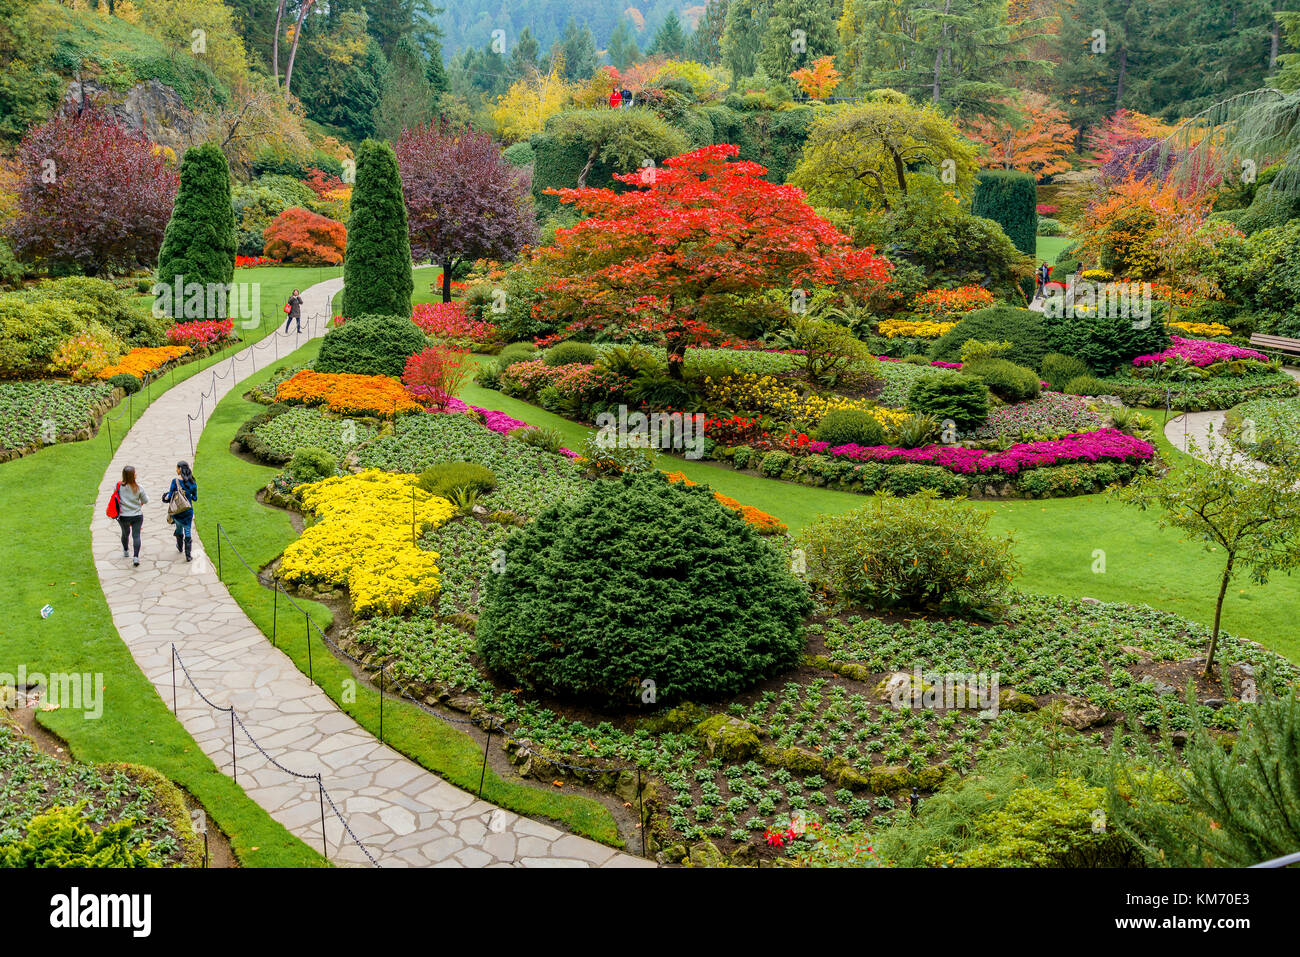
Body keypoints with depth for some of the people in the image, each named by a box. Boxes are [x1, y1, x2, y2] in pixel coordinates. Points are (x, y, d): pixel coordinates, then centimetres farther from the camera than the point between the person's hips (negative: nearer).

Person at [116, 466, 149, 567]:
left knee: (125, 533, 25)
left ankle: (125, 551, 45)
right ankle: (136, 557, -12)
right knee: (136, 535, -1)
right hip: (137, 515, -2)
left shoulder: (119, 486, -9)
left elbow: (115, 499, 2)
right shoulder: (138, 488, -13)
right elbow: (145, 500, -3)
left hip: (123, 516, 2)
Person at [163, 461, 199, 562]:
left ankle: (180, 547, 45)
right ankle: (188, 555, 0)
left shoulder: (175, 481, -13)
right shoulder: (192, 482, -5)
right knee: (187, 530, 6)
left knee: (179, 527, 24)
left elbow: (170, 496, -11)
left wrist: (166, 498, 10)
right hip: (188, 510, 1)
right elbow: (194, 497, 2)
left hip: (177, 510, -1)